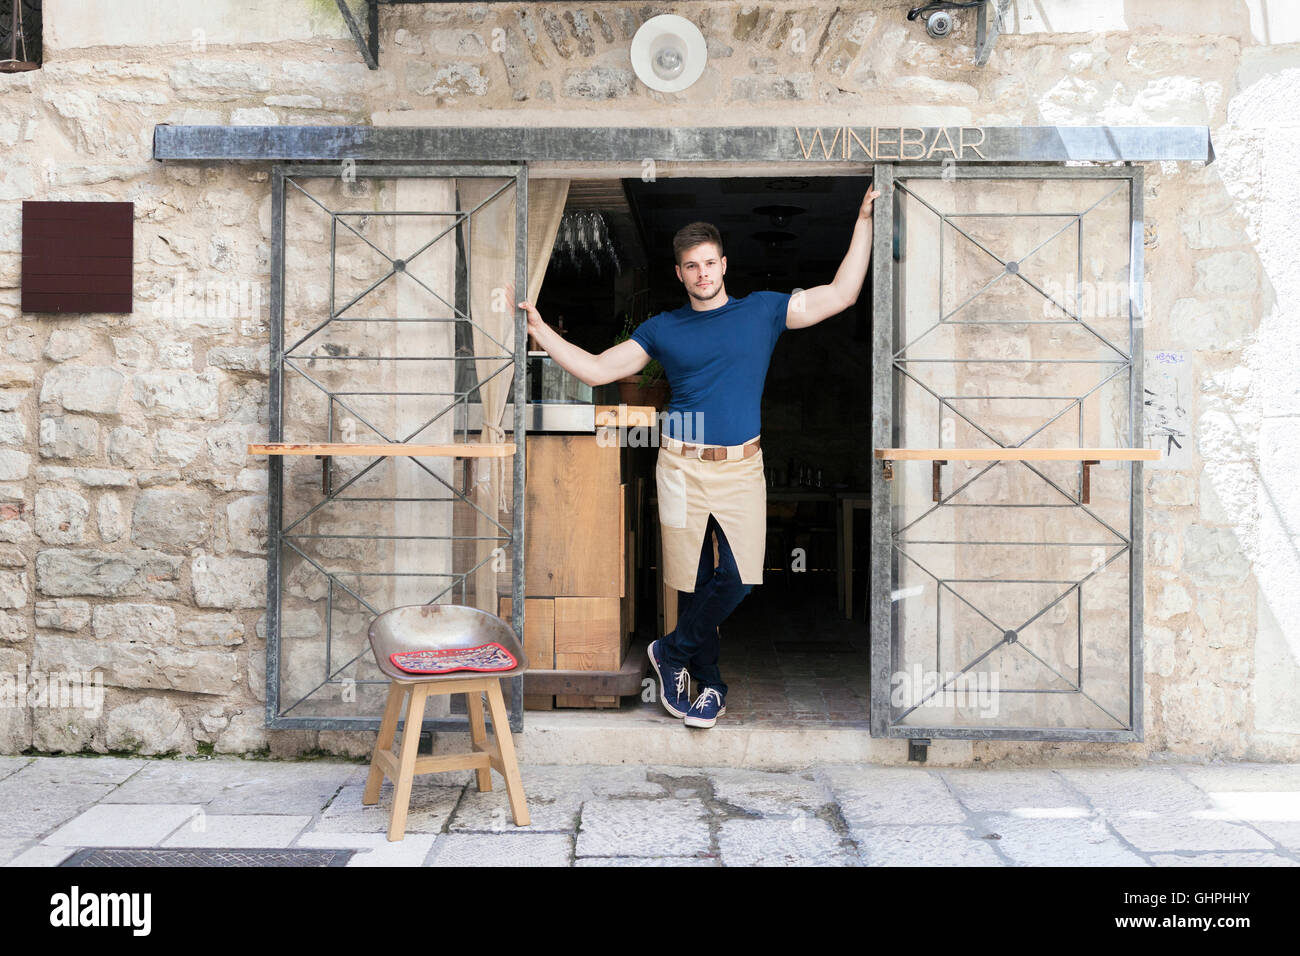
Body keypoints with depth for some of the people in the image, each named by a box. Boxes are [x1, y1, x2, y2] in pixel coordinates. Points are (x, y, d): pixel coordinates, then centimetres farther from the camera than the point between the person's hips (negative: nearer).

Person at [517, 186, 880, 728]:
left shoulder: (763, 311, 9)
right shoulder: (662, 329, 10)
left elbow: (842, 294, 5)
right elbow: (596, 370, 9)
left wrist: (864, 219, 1)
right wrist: (539, 330, 2)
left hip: (742, 466, 0)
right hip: (682, 468, 0)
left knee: (738, 577, -11)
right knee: (695, 580, 4)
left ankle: (672, 652, 12)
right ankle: (710, 683, 21)